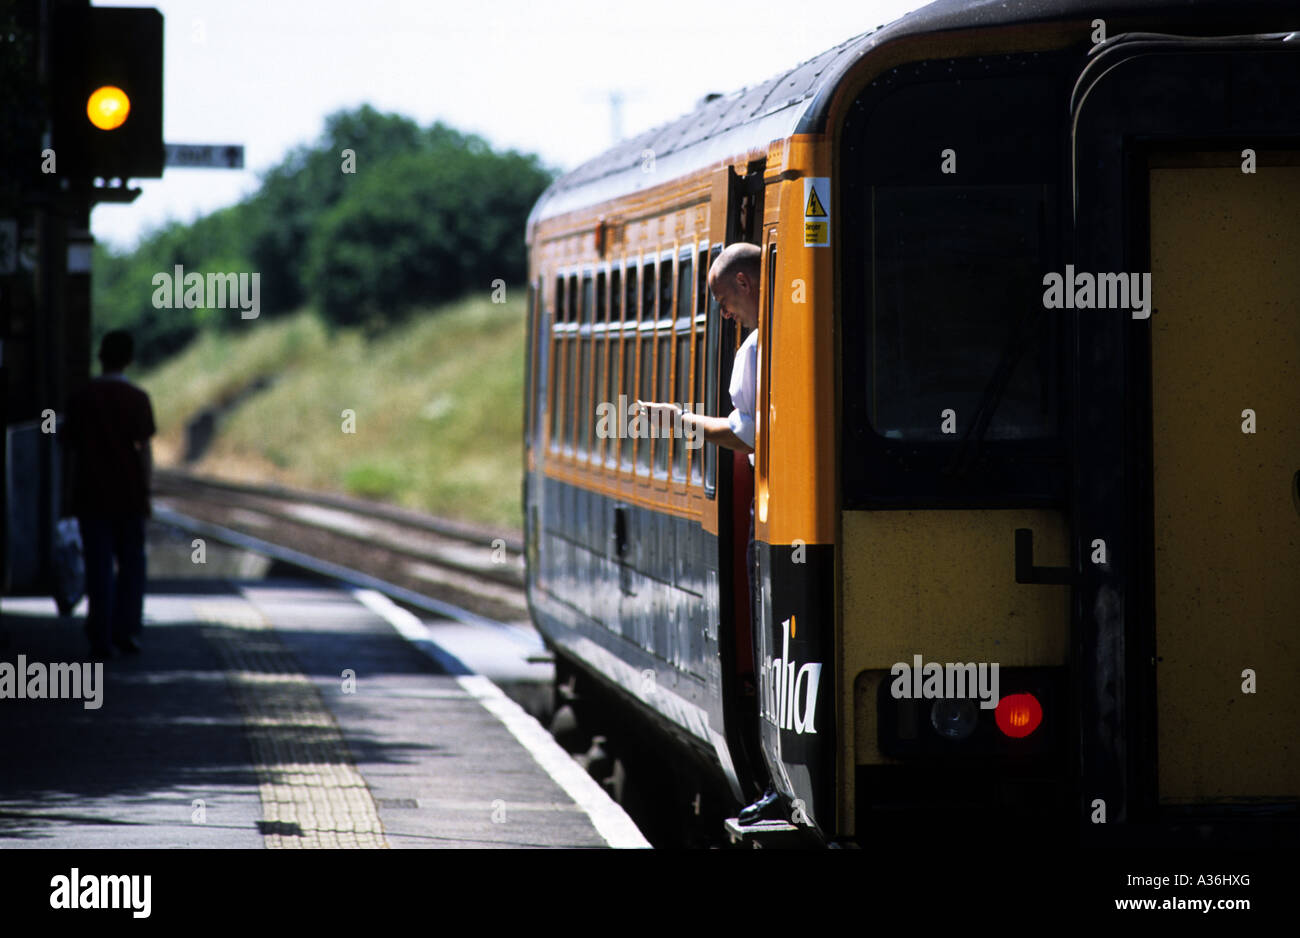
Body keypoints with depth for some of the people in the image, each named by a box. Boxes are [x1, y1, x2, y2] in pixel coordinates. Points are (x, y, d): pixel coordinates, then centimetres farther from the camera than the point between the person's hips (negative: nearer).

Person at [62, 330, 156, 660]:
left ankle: (101, 640, -1)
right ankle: (126, 629, 8)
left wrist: (69, 495, 9)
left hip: (91, 496, 1)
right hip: (129, 496, -1)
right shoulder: (138, 399, -4)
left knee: (98, 567, 2)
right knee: (132, 562, 14)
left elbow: (71, 450, 2)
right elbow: (144, 449, -5)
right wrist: (145, 492, 2)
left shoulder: (81, 398, 0)